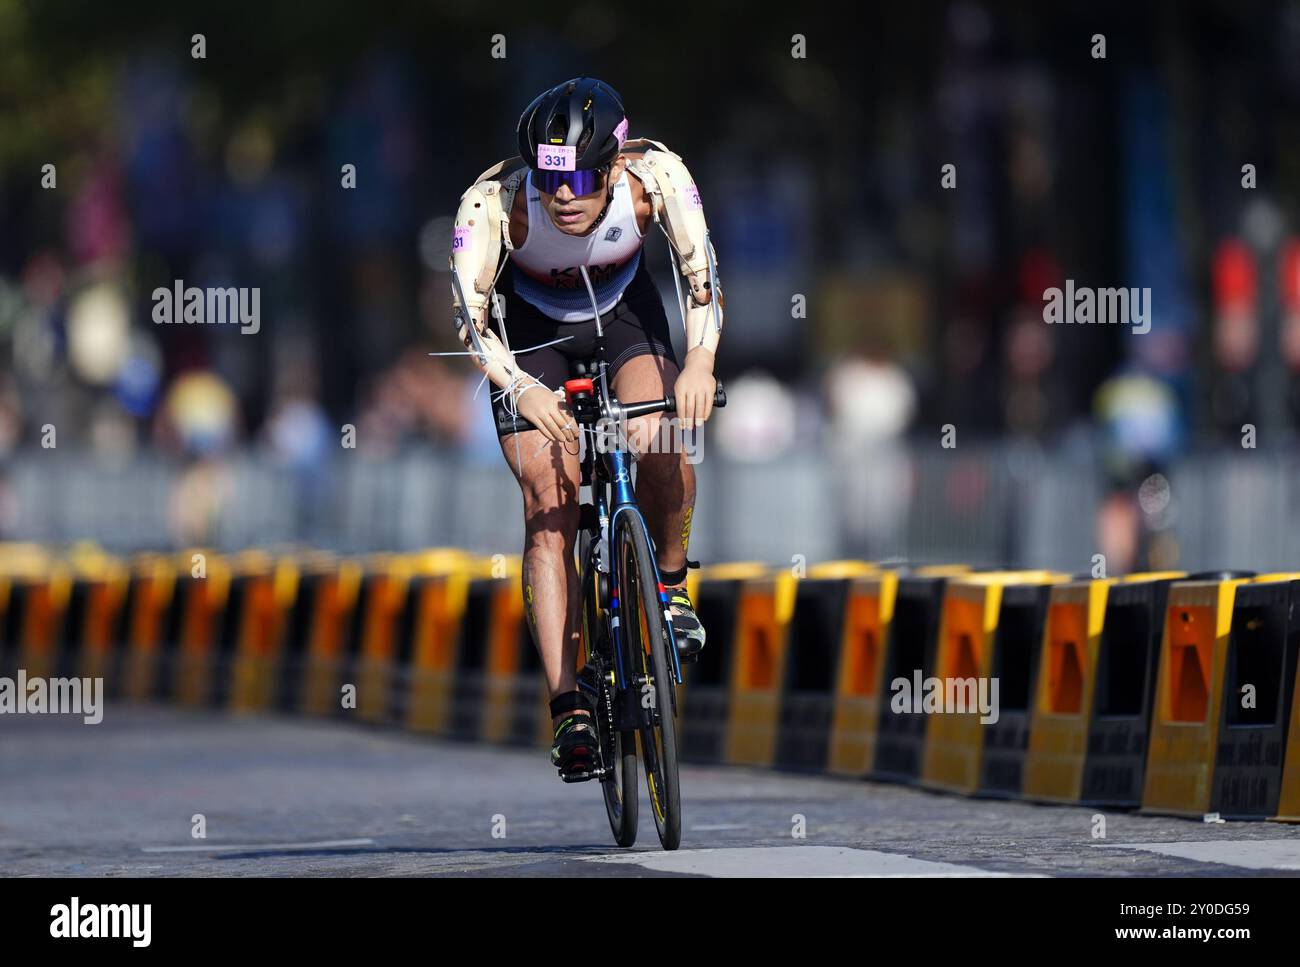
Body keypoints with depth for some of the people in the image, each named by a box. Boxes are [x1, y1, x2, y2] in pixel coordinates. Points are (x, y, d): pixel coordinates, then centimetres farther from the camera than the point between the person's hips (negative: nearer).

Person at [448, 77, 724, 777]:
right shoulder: (494, 200, -34)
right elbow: (470, 311, -36)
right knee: (548, 501, -15)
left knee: (660, 445, -27)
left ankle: (670, 582, 3)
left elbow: (701, 275, -32)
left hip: (625, 312, 1)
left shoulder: (655, 175, -30)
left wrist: (700, 362, -51)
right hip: (531, 326, -1)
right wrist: (520, 388, -54)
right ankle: (569, 709, -15)